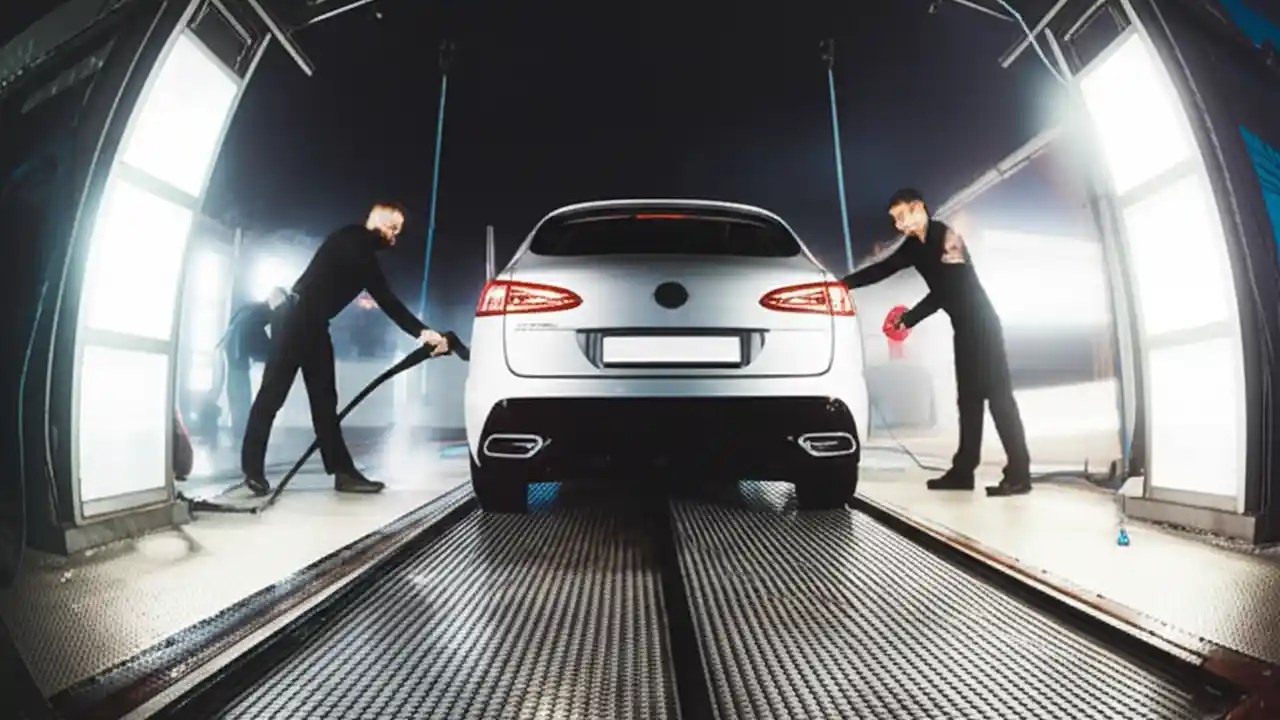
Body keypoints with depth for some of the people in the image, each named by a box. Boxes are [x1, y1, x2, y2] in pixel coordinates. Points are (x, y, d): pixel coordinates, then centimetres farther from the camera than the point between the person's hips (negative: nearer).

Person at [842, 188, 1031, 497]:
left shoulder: (947, 238, -15)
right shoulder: (914, 246, 8)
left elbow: (944, 291, -18)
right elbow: (882, 269, 12)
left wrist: (908, 319, -18)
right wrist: (843, 283, 6)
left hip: (982, 325, -8)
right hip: (963, 329, 8)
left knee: (998, 395, -10)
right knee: (969, 398, 7)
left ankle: (1019, 474, -9)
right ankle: (963, 470, 9)